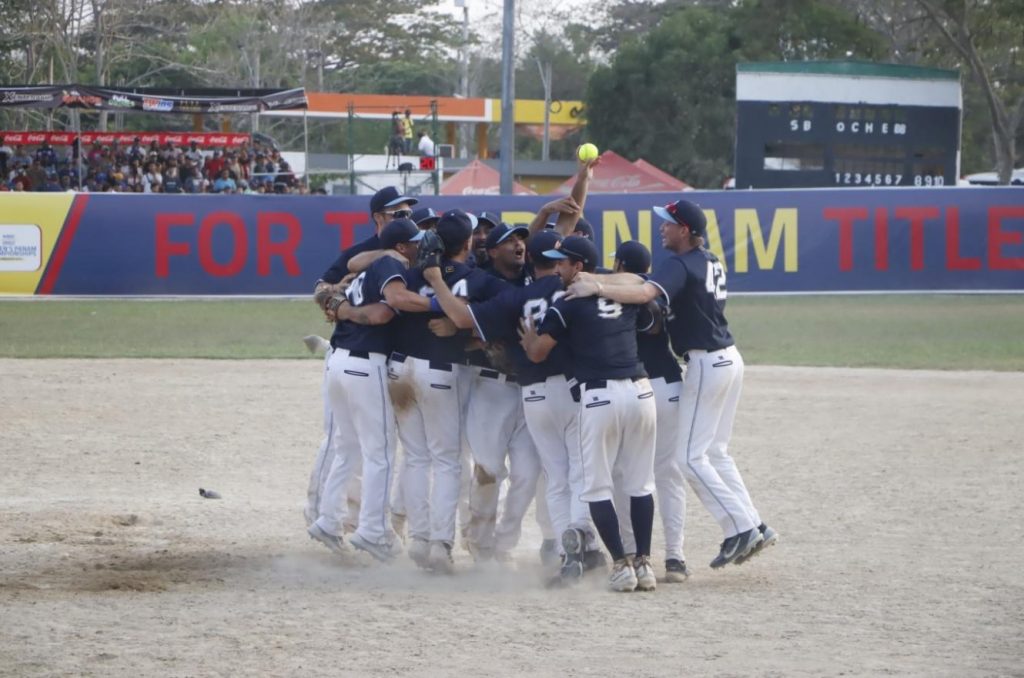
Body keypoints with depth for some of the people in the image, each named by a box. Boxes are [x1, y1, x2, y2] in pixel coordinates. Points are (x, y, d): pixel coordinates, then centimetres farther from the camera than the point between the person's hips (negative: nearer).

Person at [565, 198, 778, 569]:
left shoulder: (680, 266, -14)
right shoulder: (711, 262, 13)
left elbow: (645, 292, -34)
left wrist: (597, 287, -37)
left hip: (707, 364, -10)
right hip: (728, 358, 10)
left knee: (690, 457, -5)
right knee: (715, 452, 17)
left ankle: (740, 528, -8)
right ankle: (754, 528, 13)